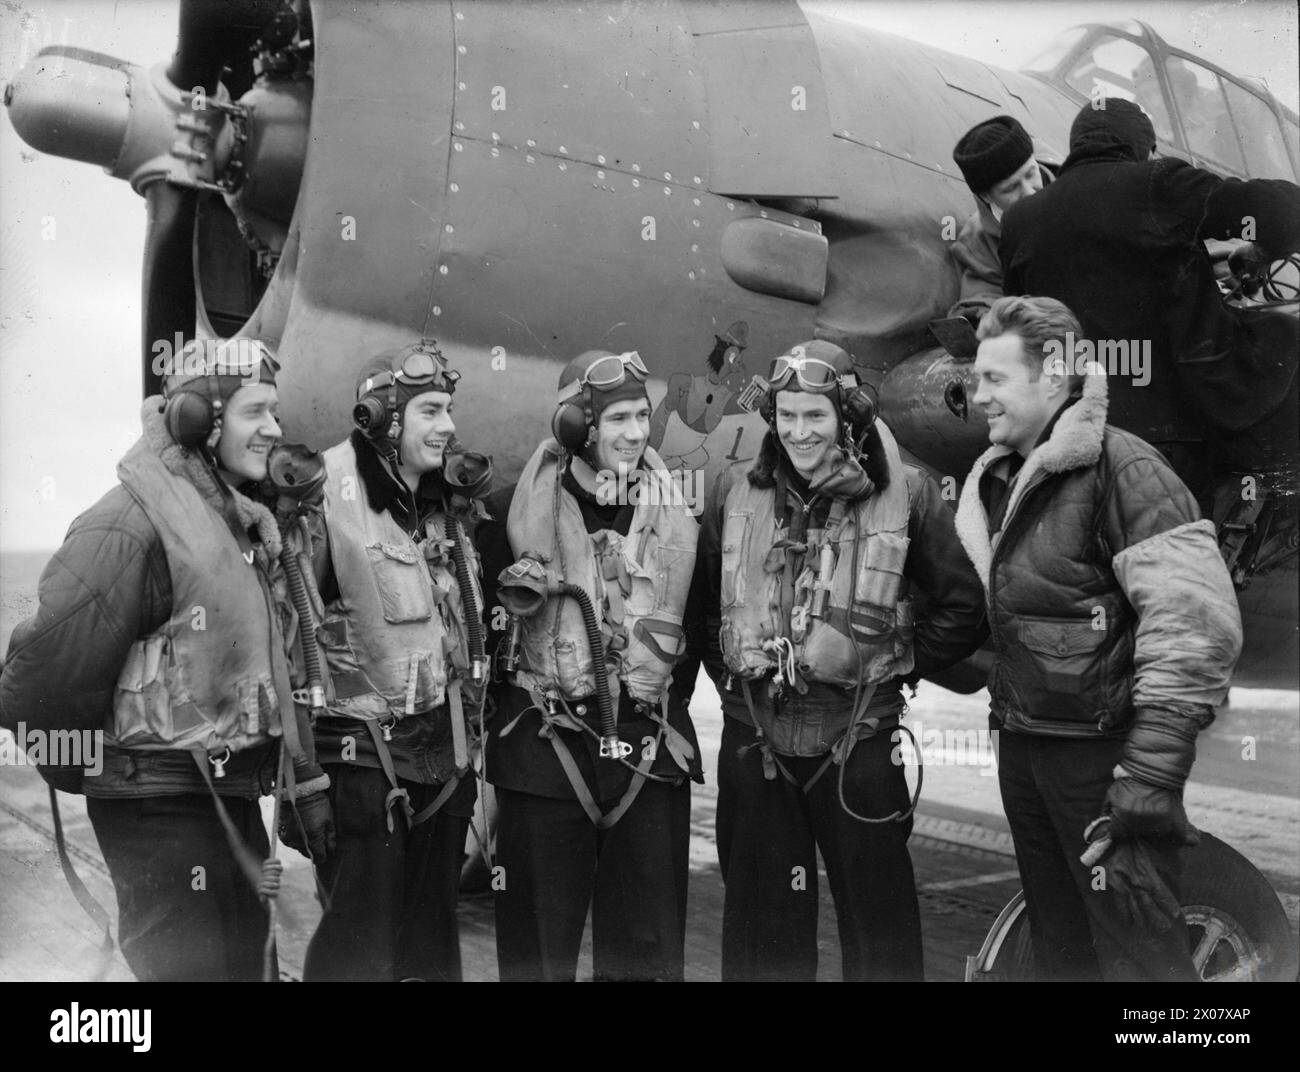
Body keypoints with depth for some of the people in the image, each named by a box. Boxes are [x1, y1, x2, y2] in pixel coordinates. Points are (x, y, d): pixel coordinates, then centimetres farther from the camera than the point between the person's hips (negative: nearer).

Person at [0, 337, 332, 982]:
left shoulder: (247, 525, 11)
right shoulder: (133, 524, -18)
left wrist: (307, 783, 15)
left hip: (235, 800, 9)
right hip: (162, 807, -9)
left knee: (245, 960, 19)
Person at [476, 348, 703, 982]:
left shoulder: (676, 515, 5)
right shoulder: (514, 512, -3)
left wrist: (666, 701, 12)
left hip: (651, 756, 2)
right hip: (543, 750, -2)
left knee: (648, 951, 9)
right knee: (538, 950, 7)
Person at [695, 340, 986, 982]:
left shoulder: (905, 493, -4)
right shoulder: (735, 492, 4)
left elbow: (961, 605, 2)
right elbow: (701, 599, 15)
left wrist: (899, 667, -1)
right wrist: (731, 674, 7)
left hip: (860, 737, -2)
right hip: (754, 737, 3)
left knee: (878, 914, 8)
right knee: (759, 918, 14)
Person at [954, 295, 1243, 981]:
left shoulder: (1121, 468, -16)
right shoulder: (1001, 479, 11)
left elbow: (1196, 622, -23)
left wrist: (1153, 768, -26)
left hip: (1101, 753, -8)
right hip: (1023, 748, 8)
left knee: (1136, 949, -4)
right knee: (1059, 946, 18)